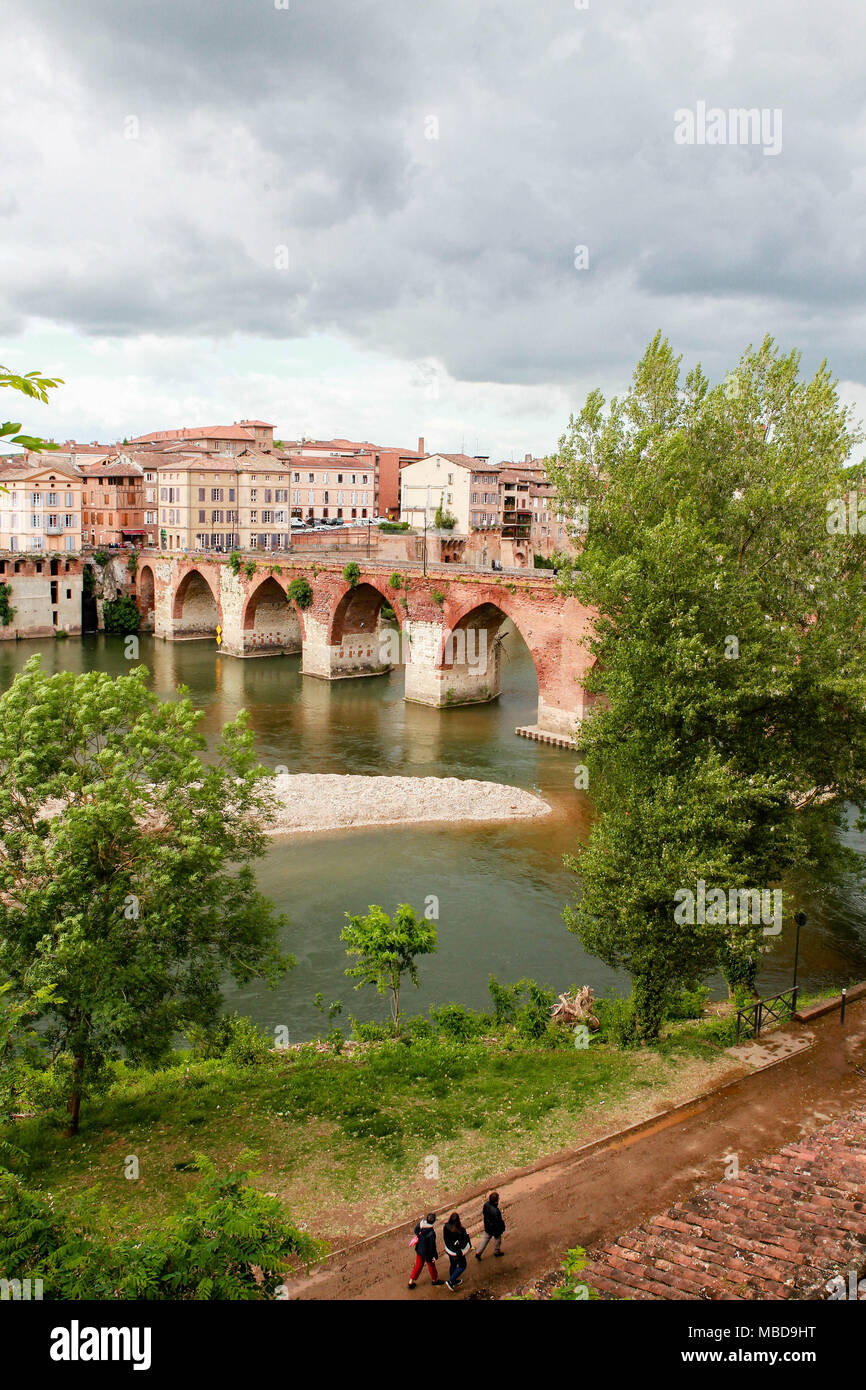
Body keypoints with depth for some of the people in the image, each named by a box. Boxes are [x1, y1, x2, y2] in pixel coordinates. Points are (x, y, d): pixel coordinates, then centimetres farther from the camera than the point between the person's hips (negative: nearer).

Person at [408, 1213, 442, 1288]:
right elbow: (432, 1246, -24)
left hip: (419, 1249, 6)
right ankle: (435, 1279, 47)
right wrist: (435, 1255, -11)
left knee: (419, 1265, 26)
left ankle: (411, 1281, 36)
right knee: (431, 1265, 22)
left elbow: (416, 1232, 2)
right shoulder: (431, 1233, -36)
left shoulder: (420, 1224, -20)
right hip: (427, 1252, -6)